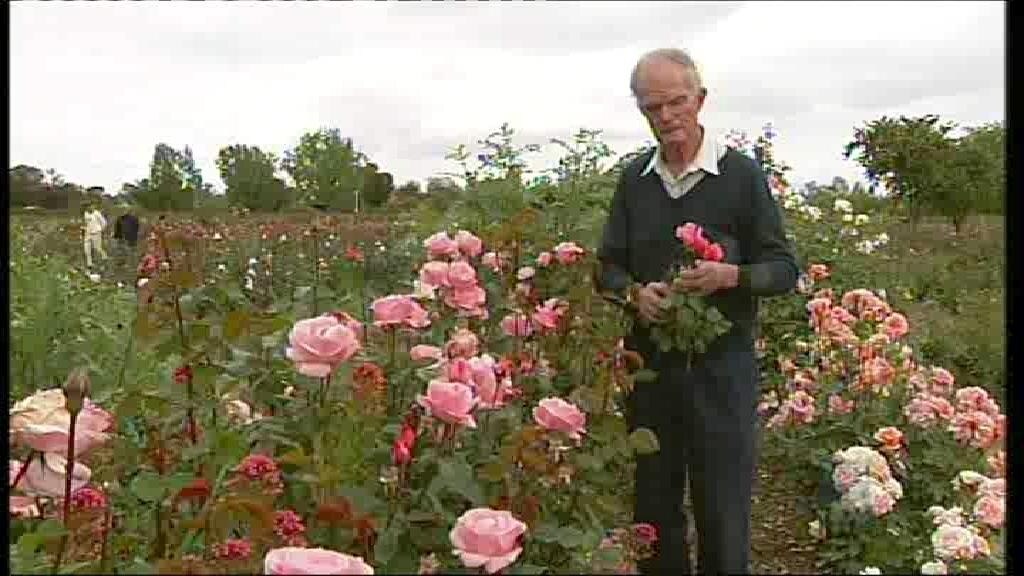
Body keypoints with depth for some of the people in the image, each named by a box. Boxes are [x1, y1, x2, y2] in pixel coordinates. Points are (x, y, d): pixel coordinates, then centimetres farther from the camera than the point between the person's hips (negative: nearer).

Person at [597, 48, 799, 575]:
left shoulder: (741, 175, -3)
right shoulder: (634, 180, 8)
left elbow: (784, 269, -2)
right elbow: (607, 267, 11)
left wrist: (731, 276, -22)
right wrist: (634, 292, -11)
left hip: (721, 364, -3)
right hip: (648, 360, 4)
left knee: (723, 507, 3)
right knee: (654, 505, 13)